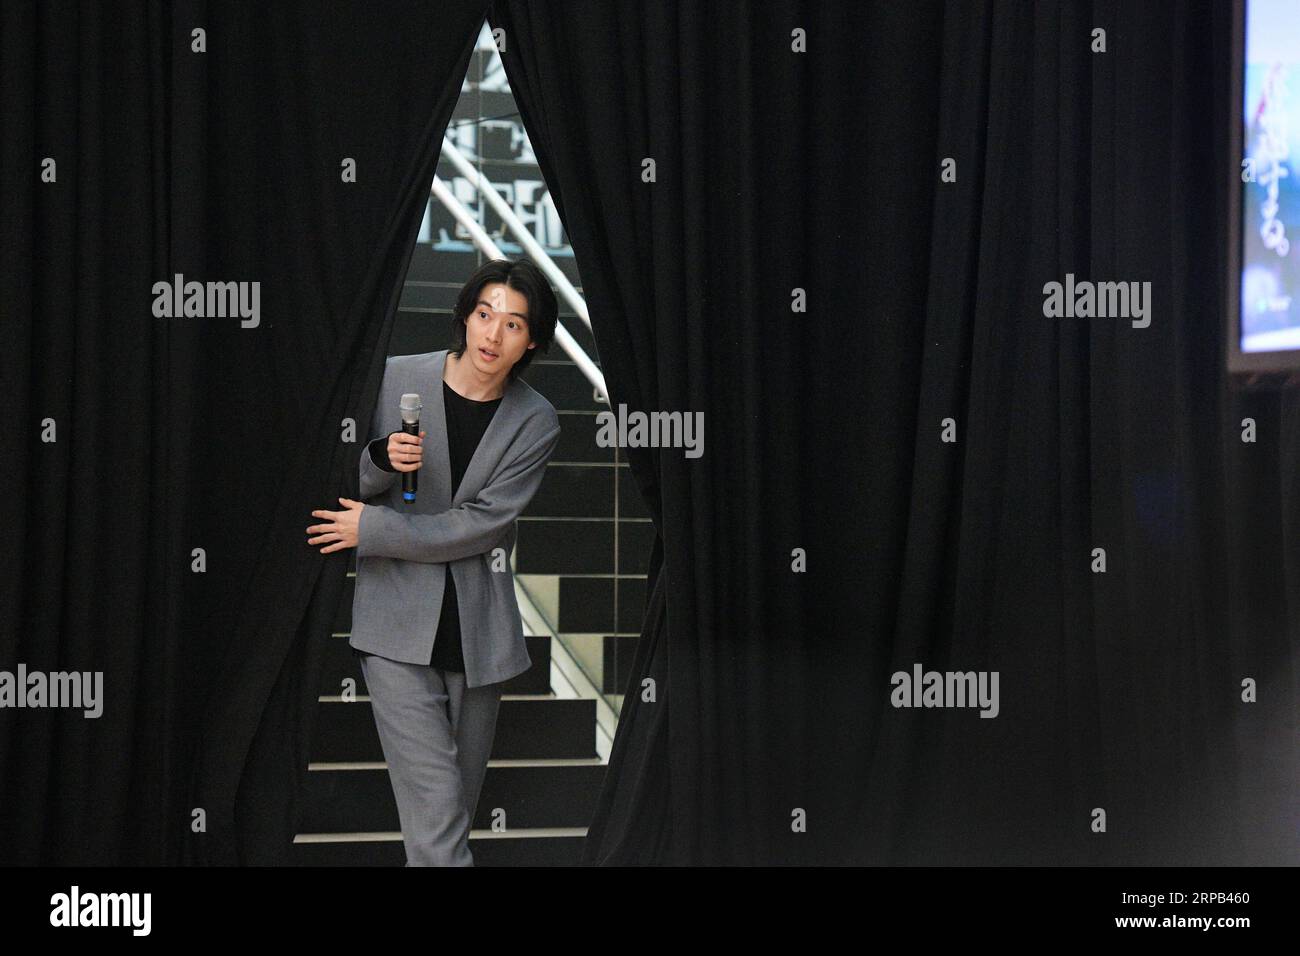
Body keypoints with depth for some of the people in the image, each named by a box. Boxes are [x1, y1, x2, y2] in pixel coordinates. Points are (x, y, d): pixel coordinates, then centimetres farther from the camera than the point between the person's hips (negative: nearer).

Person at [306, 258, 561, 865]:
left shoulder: (534, 422, 1)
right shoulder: (395, 378, -1)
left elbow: (481, 524, -7)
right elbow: (349, 488, 9)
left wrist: (372, 530, -11)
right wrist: (381, 460, -14)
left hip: (477, 629, 2)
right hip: (397, 627, -2)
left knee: (458, 807, 11)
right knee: (435, 816, -12)